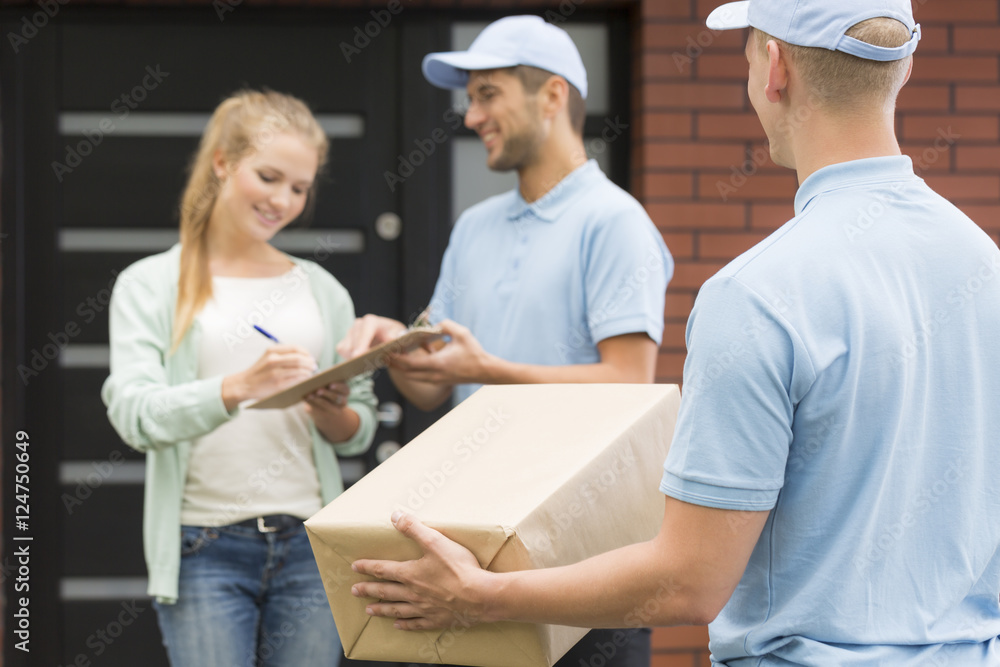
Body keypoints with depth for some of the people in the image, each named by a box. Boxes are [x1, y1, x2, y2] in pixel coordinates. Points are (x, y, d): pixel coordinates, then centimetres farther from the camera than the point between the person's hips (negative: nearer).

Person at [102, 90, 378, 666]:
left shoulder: (322, 290, 14)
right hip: (205, 550, -3)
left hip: (309, 546, 3)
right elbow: (134, 413, -12)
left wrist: (334, 415, -8)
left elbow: (362, 430, 15)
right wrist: (238, 388, -27)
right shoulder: (150, 285, 3)